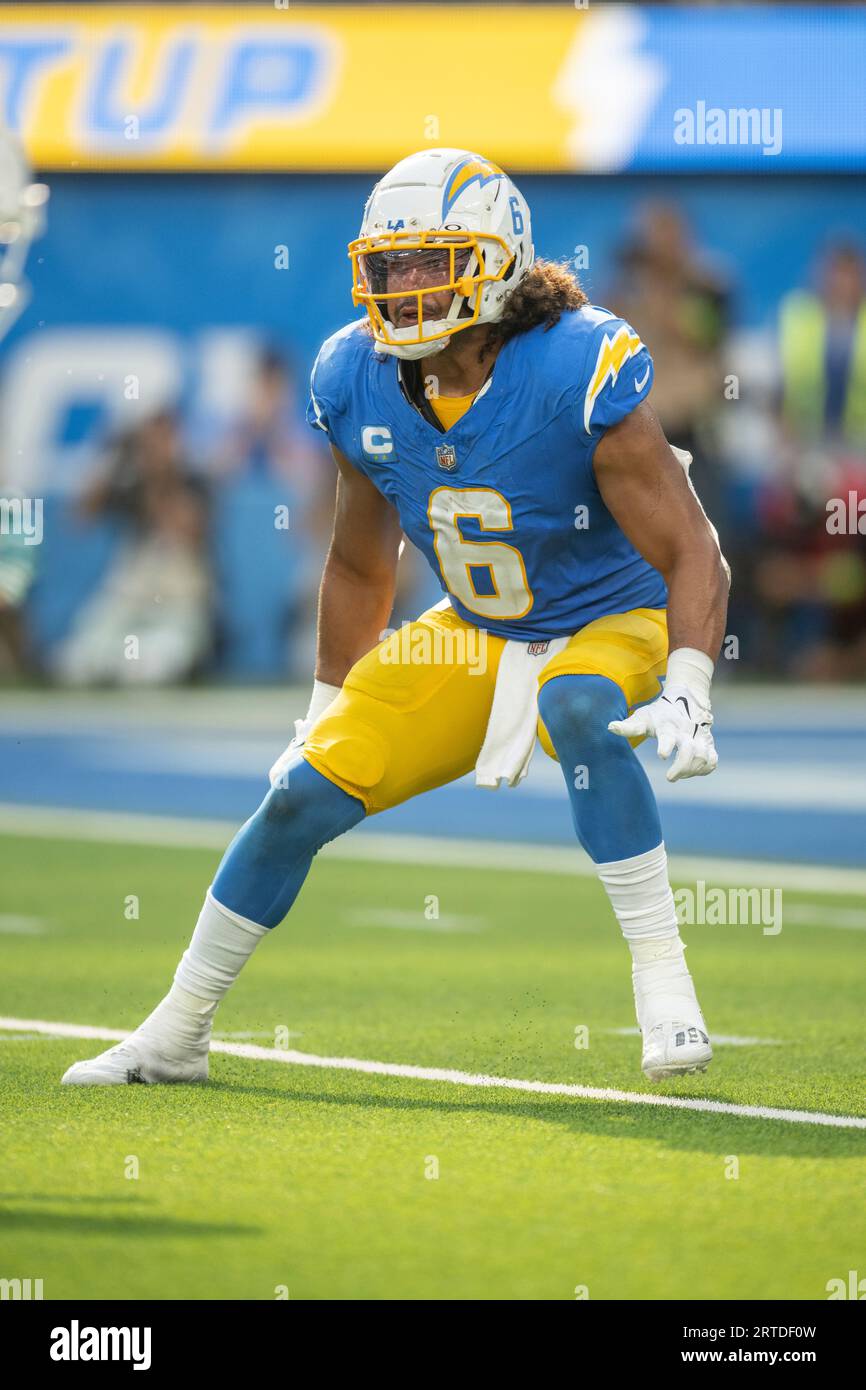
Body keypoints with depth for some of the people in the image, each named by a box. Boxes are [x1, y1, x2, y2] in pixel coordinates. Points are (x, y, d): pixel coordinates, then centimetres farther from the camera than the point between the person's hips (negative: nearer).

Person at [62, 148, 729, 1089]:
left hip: (614, 627, -5)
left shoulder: (575, 374, -27)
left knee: (578, 706, -39)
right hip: (475, 638, 5)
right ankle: (174, 1036, 12)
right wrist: (323, 718, 12)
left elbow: (692, 554, -24)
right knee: (304, 791, -5)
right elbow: (359, 569, 8)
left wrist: (685, 697, -37)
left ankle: (662, 982, -30)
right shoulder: (358, 383, -10)